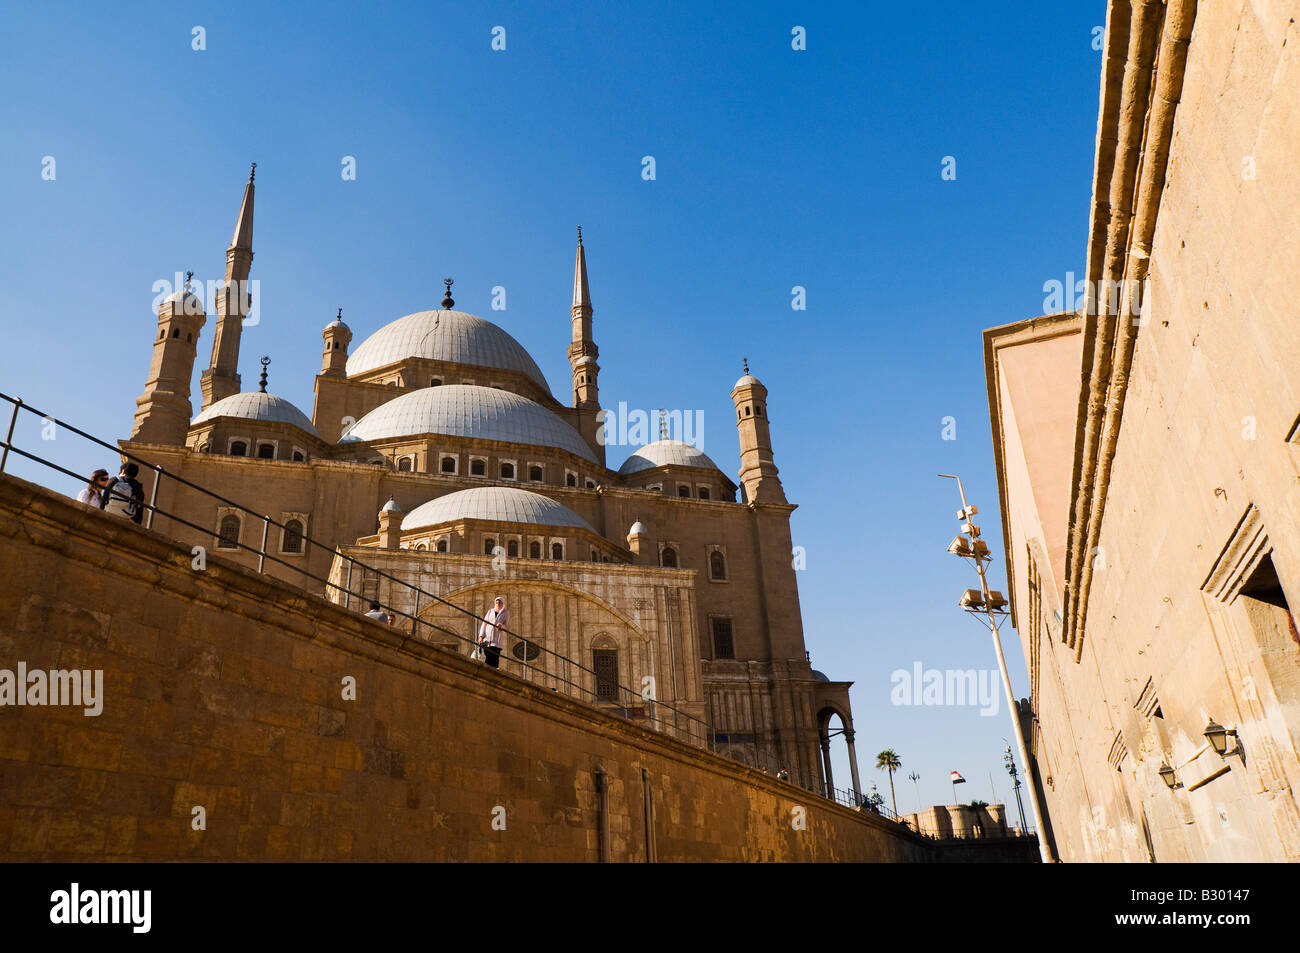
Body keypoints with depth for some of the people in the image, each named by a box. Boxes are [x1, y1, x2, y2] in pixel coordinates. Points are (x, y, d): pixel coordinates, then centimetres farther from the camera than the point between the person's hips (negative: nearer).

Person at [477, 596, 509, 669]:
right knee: (487, 657, -3)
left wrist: (501, 626, -18)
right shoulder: (490, 611, 17)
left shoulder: (506, 613, 11)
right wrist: (481, 635, 1)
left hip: (497, 639, -2)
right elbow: (484, 624, 13)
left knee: (495, 657, -11)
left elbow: (506, 625, 6)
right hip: (487, 638, 2)